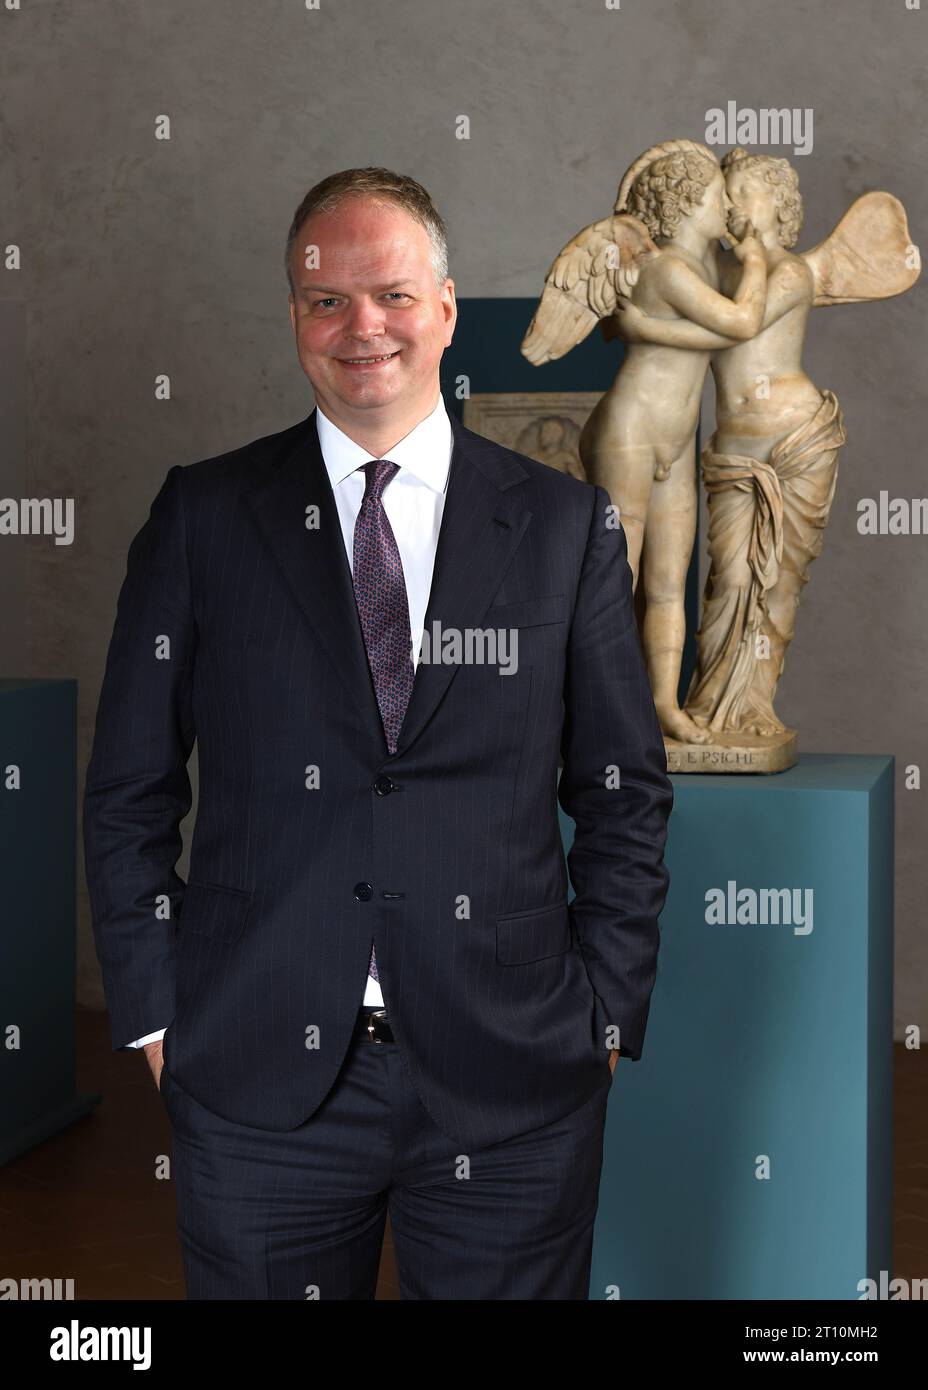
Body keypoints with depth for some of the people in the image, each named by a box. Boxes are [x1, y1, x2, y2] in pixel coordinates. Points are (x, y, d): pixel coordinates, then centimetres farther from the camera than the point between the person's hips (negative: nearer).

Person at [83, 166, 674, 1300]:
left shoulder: (568, 526, 3)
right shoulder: (202, 516, 3)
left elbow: (624, 792, 6)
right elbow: (129, 793, 5)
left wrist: (607, 1014, 1)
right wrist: (154, 1014, 0)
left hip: (511, 1079, 1)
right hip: (260, 1081, 0)